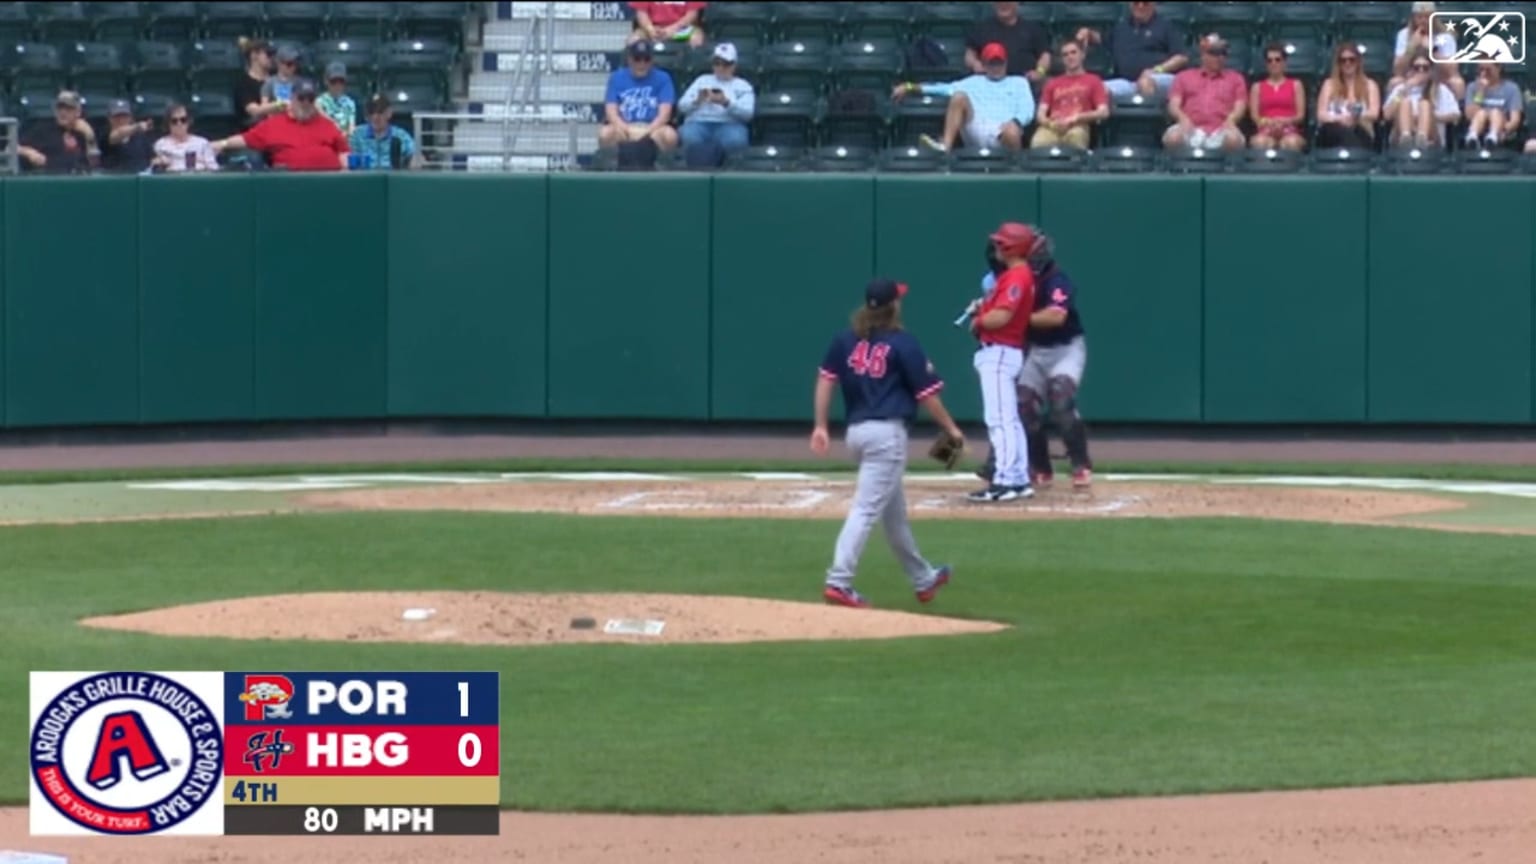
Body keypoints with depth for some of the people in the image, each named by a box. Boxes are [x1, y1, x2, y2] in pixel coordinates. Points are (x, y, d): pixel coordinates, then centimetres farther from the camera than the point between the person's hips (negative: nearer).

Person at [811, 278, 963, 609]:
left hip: (856, 431, 7)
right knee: (866, 509, -10)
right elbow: (926, 393, -5)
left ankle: (922, 578, 33)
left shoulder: (845, 340, 6)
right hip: (888, 433, -7)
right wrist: (951, 428, 6)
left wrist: (821, 426, 4)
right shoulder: (903, 343, -8)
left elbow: (825, 379, 2)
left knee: (894, 511, 19)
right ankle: (839, 582, -19)